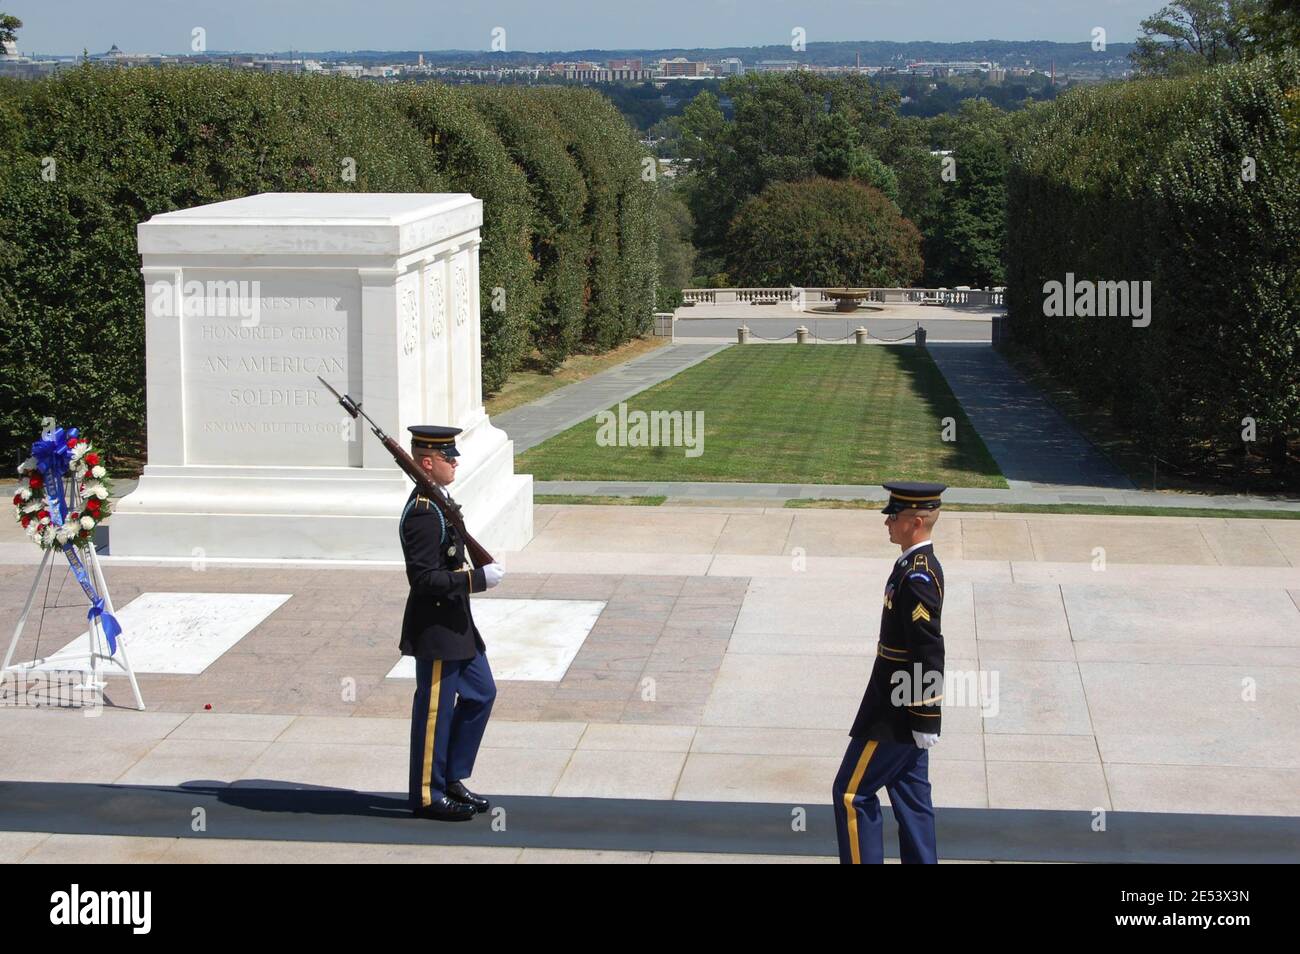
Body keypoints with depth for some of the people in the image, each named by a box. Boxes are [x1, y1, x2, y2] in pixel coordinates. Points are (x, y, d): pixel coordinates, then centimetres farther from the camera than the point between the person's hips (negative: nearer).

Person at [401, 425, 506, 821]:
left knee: (481, 693, 16)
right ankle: (428, 796, 12)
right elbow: (424, 578, -25)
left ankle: (451, 779, 25)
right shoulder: (423, 513, -22)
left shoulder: (440, 502, 10)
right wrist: (478, 578, -24)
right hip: (435, 629, -10)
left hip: (456, 623, 10)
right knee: (435, 710, 0)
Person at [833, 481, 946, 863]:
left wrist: (925, 721, -20)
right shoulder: (919, 566, 9)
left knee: (852, 793, -2)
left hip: (895, 716, -10)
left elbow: (930, 654, -23)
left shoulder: (917, 577, -22)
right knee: (911, 794, 15)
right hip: (906, 710, 10)